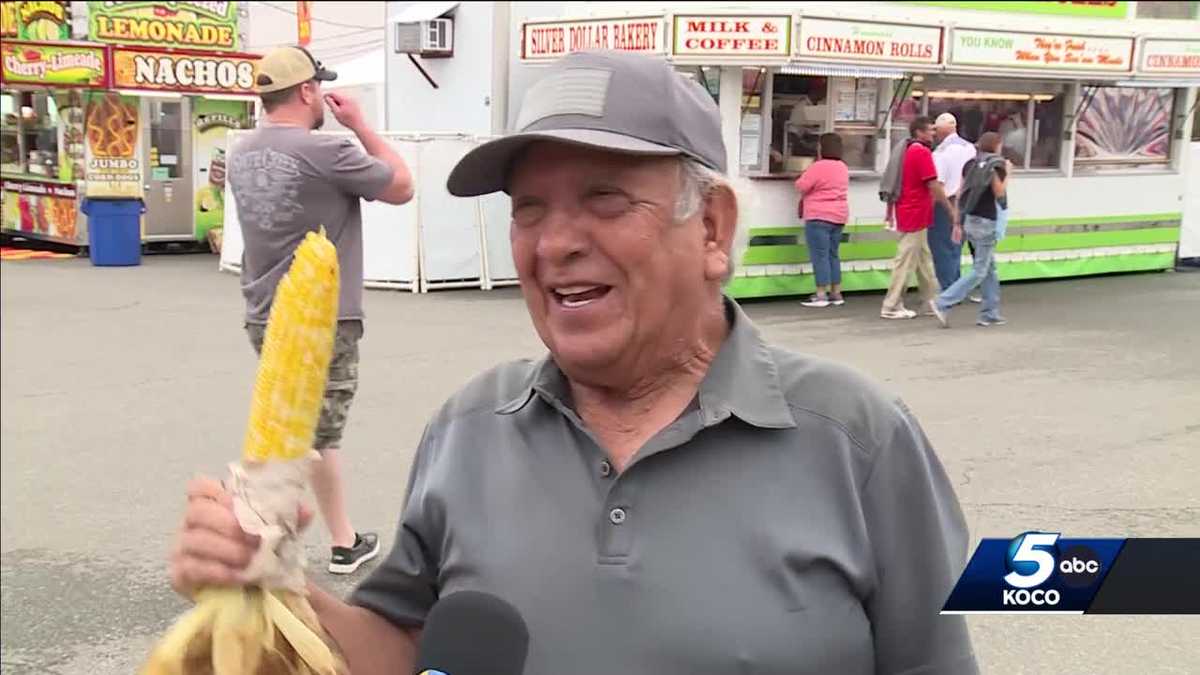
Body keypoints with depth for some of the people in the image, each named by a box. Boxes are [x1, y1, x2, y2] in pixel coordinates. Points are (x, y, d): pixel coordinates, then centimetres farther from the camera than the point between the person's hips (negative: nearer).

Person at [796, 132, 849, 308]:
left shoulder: (818, 167, -15)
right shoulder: (843, 167, 11)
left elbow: (800, 186, -13)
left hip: (819, 217, -8)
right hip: (839, 216, 8)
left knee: (820, 255, -5)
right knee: (833, 255, 14)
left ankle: (821, 295, -6)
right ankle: (836, 294, 16)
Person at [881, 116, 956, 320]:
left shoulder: (906, 151, 13)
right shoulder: (923, 152, -14)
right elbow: (933, 186, -17)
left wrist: (890, 211, 21)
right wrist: (951, 209, -10)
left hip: (907, 213, 9)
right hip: (916, 216, -9)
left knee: (924, 259, 15)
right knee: (906, 261, -4)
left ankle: (931, 301, 22)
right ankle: (891, 307, -1)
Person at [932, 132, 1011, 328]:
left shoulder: (971, 164, 11)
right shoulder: (996, 165, -8)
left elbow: (961, 195, 9)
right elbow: (999, 194, -11)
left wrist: (958, 223, 12)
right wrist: (1007, 173, 0)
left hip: (969, 219, 8)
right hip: (985, 222, -8)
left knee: (990, 267, 15)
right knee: (979, 271, -4)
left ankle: (990, 314, 16)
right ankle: (943, 303, -13)